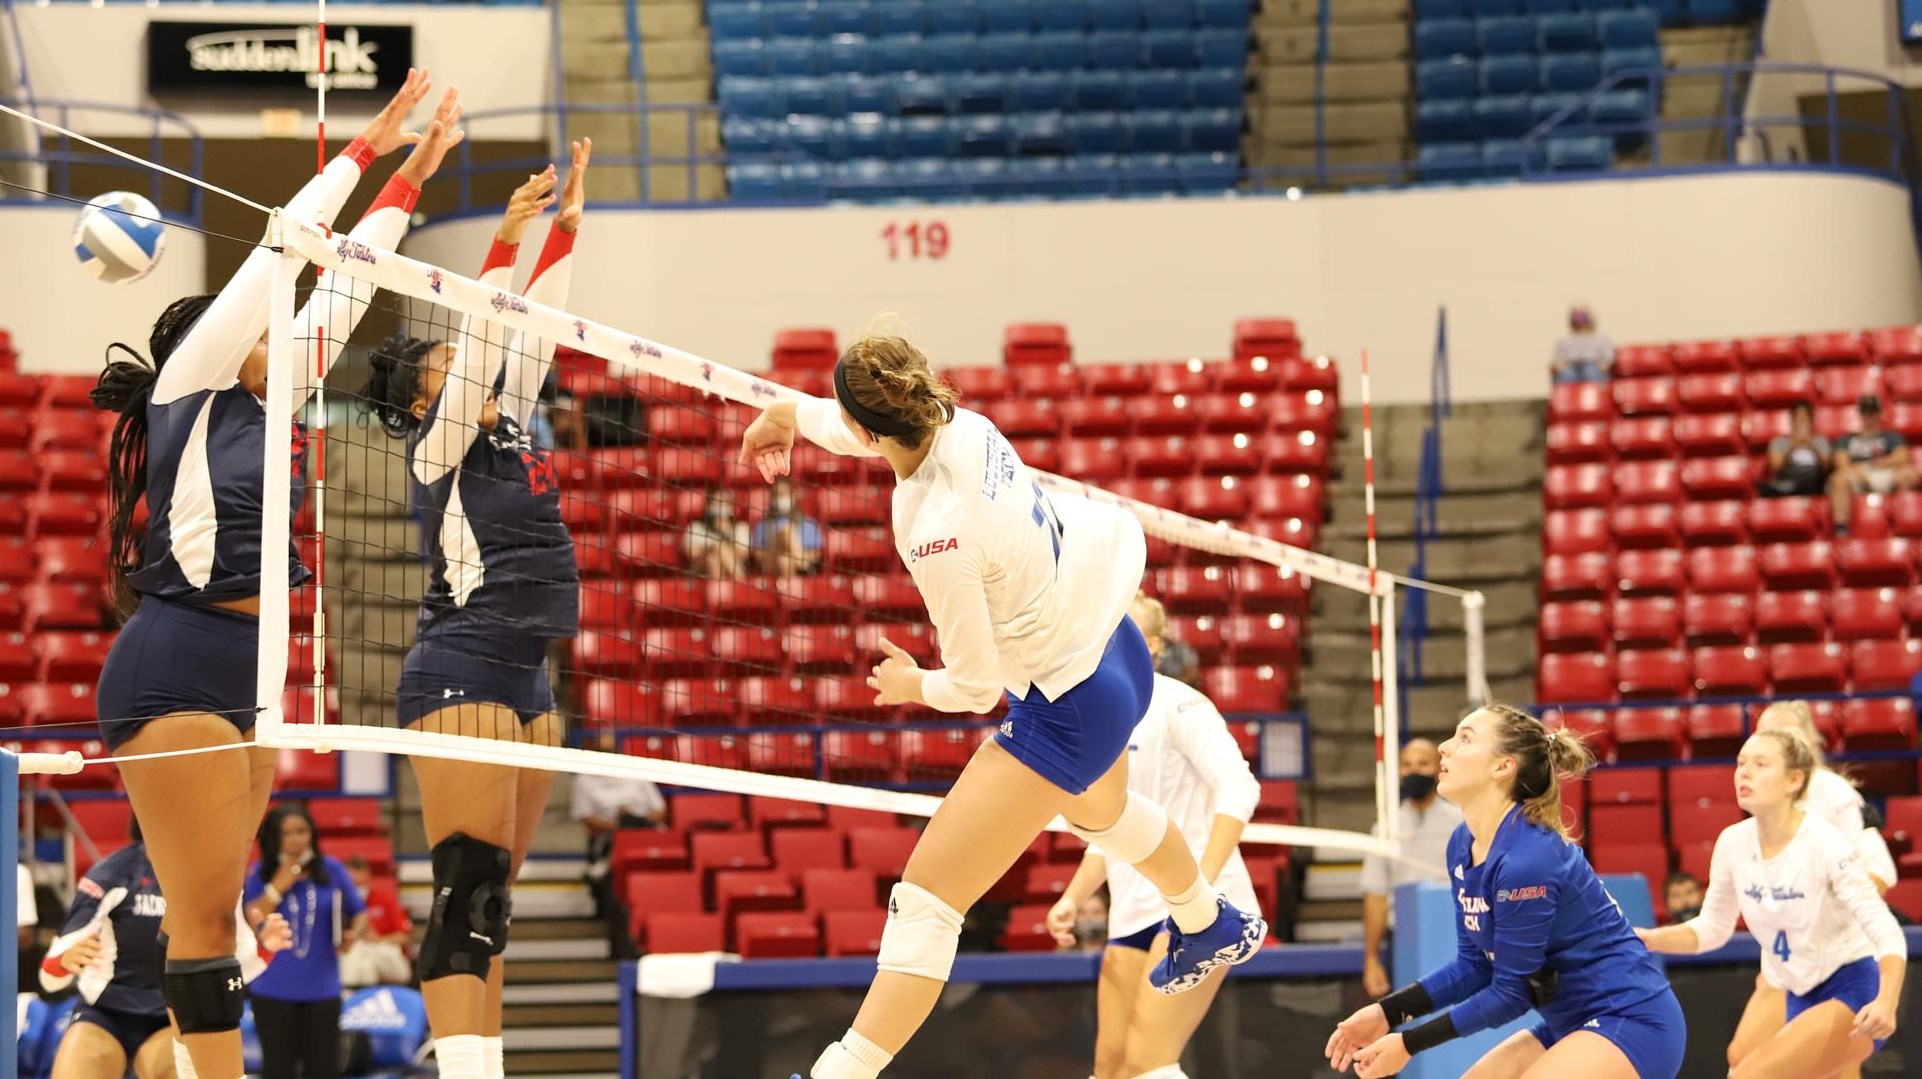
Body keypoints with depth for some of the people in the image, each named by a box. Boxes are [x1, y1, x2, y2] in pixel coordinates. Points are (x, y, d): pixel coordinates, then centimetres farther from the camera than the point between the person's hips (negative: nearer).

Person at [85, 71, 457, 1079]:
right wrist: (368, 148, 0)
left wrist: (410, 176, 20)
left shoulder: (259, 407, 18)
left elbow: (339, 290, 21)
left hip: (243, 673, 9)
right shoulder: (185, 390, -2)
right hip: (174, 674, -9)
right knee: (204, 922, -12)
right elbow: (281, 251, -3)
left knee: (208, 919, 5)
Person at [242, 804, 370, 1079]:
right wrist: (277, 888, -18)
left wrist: (353, 933, -13)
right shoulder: (259, 875, -1)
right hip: (273, 992, -1)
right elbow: (250, 922, -11)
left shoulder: (332, 871, 2)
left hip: (322, 988, 1)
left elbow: (359, 913, 8)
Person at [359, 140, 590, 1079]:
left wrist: (565, 229, 13)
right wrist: (505, 242, -23)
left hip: (523, 679, 9)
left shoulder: (506, 431, 16)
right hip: (459, 674, -9)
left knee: (492, 898, 6)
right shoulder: (438, 447, -4)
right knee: (470, 892, -17)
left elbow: (530, 336, 19)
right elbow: (481, 344, -15)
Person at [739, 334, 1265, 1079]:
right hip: (1115, 650, 9)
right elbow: (880, 435, 14)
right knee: (1101, 810, 42)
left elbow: (977, 686, -23)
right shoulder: (962, 425, -14)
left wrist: (915, 686, -1)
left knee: (926, 898, -11)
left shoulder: (937, 533, -35)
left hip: (1066, 714, -9)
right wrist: (791, 414, 28)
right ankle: (1213, 928, 68)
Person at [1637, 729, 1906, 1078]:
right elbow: (1712, 927, 10)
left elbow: (1886, 932, -22)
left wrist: (1886, 1003, -39)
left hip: (1852, 996, -7)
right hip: (1801, 999, 7)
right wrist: (1650, 939, -7)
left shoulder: (1825, 844, -21)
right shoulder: (1733, 843, -4)